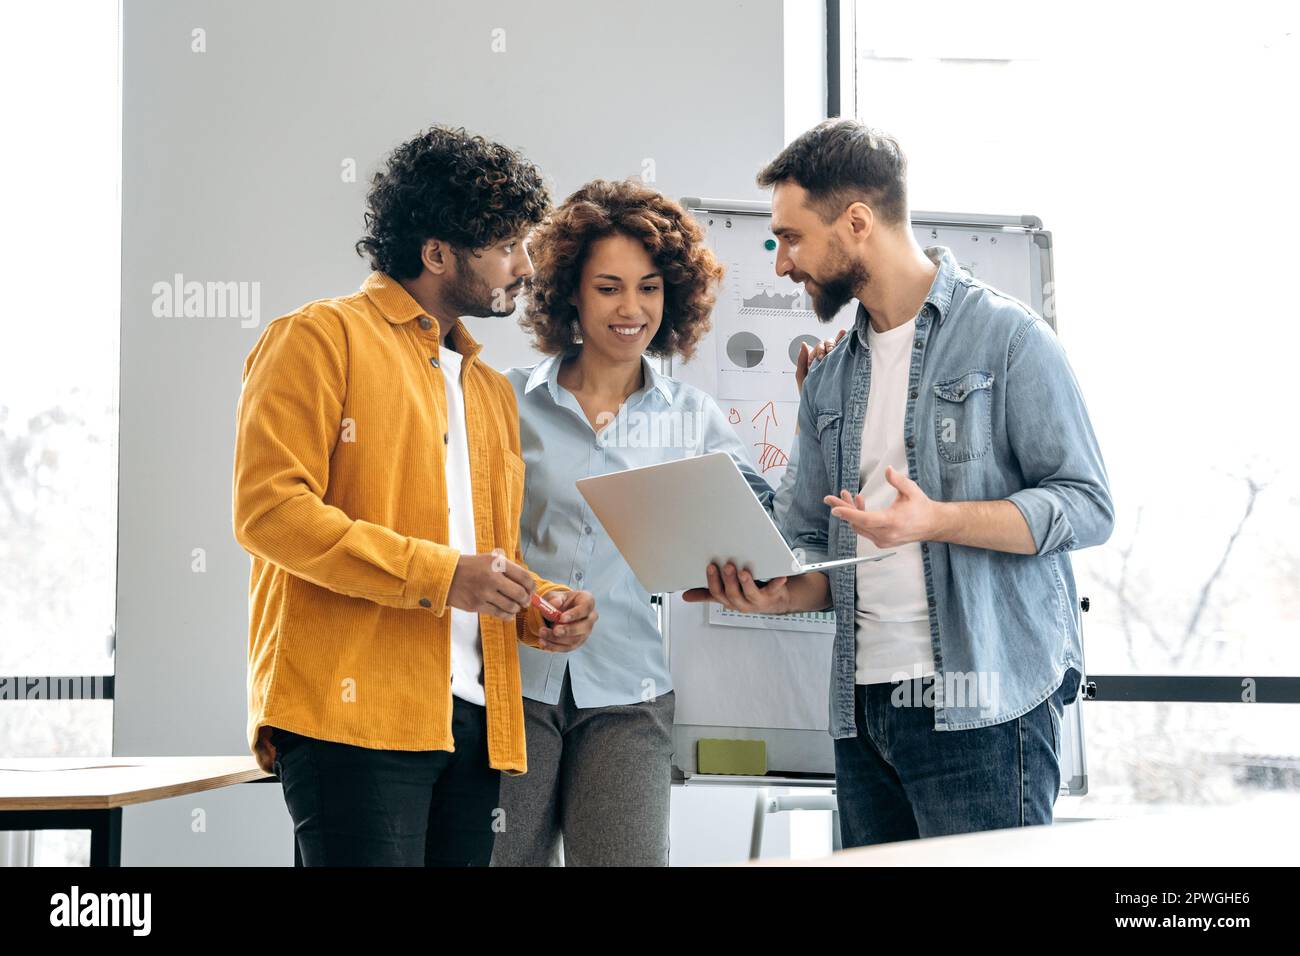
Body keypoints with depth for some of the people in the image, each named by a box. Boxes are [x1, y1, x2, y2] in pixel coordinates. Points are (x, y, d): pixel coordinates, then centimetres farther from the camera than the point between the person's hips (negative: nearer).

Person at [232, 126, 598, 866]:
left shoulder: (492, 390, 26)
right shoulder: (322, 338, 1)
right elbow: (270, 508, -10)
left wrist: (540, 608, 8)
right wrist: (438, 575, -16)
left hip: (471, 722, 8)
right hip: (355, 716, -7)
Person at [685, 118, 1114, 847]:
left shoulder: (1005, 336, -3)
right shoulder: (829, 381, 17)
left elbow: (1088, 505, -8)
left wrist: (937, 520, -21)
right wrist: (775, 592, -4)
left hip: (983, 710, -6)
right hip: (865, 709, 6)